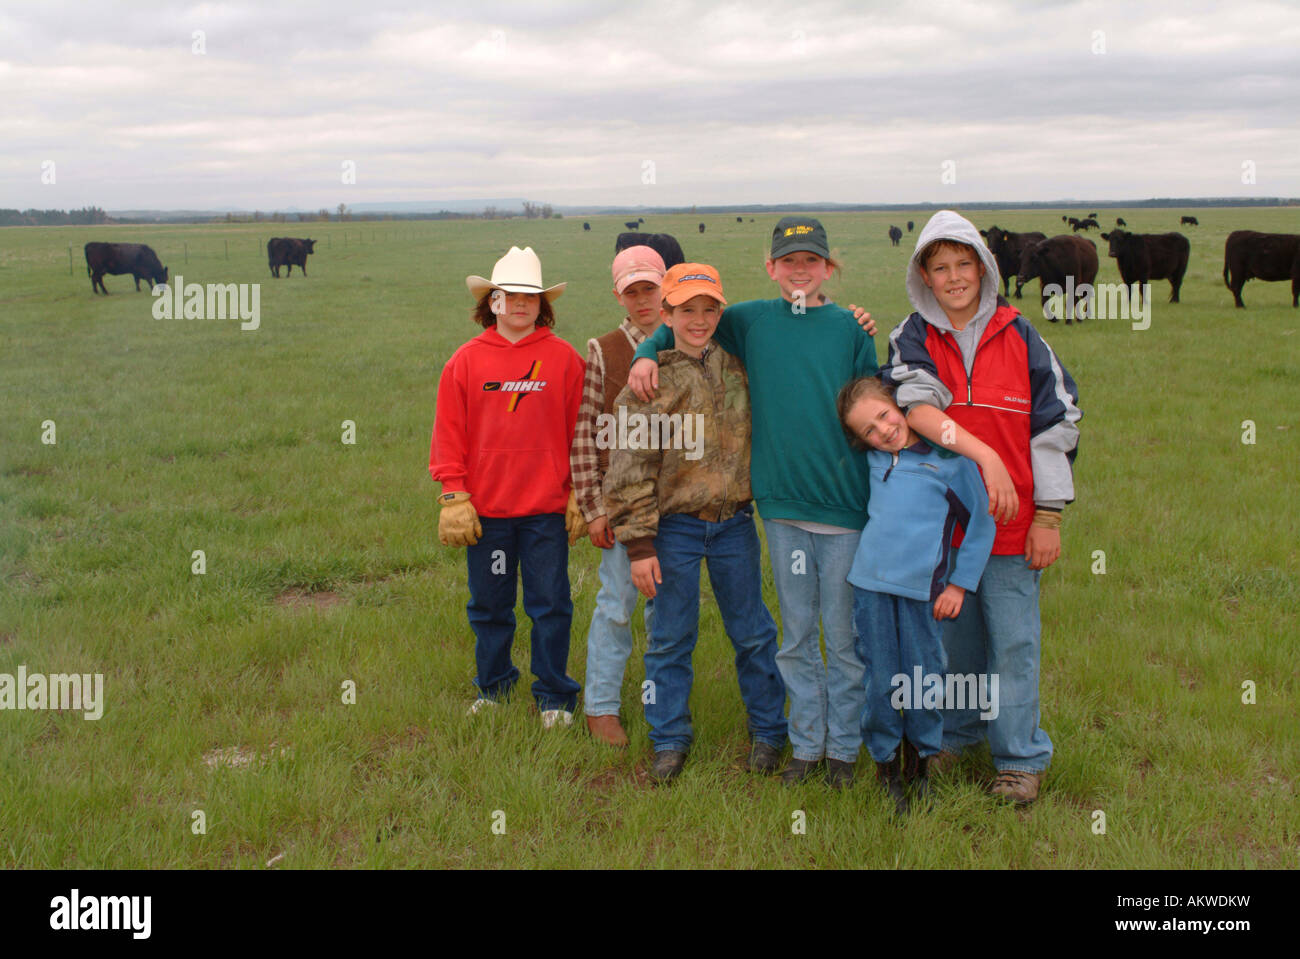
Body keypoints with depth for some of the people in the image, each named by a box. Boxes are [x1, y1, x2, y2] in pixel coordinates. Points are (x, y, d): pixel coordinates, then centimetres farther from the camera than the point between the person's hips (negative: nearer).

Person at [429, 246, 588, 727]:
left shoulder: (564, 359, 0)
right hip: (486, 509, 1)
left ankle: (553, 696, 19)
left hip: (547, 508, -1)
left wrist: (580, 495, 0)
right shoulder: (466, 361, 2)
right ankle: (492, 685, 32)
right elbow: (449, 434, 3)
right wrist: (453, 496, -3)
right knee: (488, 605, 13)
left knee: (551, 605, 4)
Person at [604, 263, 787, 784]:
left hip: (734, 522, 3)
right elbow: (630, 468, -7)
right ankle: (670, 739, 22)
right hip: (674, 527, -2)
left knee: (752, 632, 12)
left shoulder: (738, 366, 3)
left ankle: (768, 731, 28)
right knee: (670, 638, 7)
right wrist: (639, 545, -10)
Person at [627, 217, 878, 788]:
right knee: (797, 636, 11)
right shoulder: (752, 320, 7)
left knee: (844, 635, 5)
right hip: (782, 503, 2)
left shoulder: (850, 327, 3)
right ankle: (807, 744, 23)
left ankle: (844, 746, 20)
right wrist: (647, 352, 2)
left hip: (844, 504, -2)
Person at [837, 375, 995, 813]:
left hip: (922, 585, -3)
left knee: (924, 677, 5)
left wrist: (960, 583, 1)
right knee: (880, 678, 6)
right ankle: (885, 760, 23)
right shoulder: (874, 460, 10)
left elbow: (981, 522, 4)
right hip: (871, 581, 3)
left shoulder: (950, 459, -1)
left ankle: (923, 760, 26)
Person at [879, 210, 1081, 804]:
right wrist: (985, 456, -28)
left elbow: (1056, 424, 2)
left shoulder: (1019, 337, 1)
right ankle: (955, 733, 32)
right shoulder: (913, 340, 2)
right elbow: (919, 407, -15)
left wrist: (1048, 516, -1)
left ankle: (1020, 758, 16)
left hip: (1009, 519, -1)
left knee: (1013, 639, 2)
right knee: (951, 632, 12)